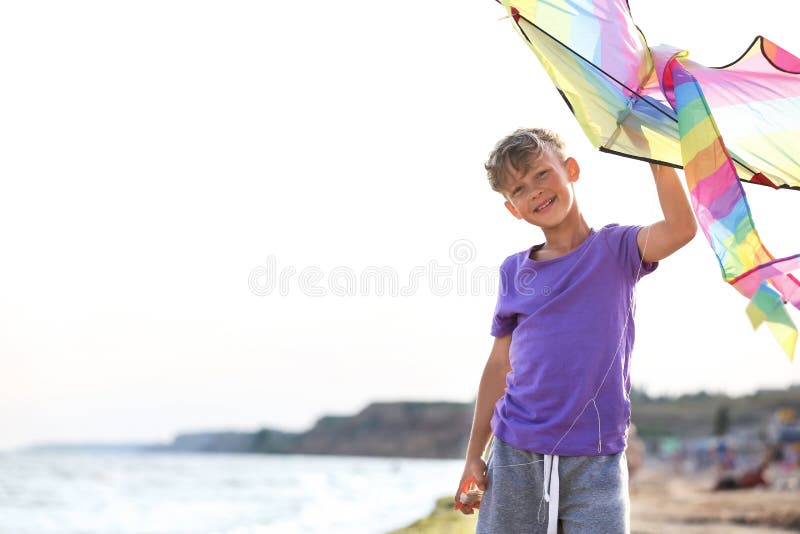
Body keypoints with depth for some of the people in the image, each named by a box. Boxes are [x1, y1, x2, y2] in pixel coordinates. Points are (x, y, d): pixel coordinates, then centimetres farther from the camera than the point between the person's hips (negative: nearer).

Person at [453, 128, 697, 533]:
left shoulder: (614, 249, 2)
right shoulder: (514, 270, 9)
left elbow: (680, 229, -19)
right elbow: (500, 364, 11)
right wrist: (474, 455, 9)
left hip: (594, 460, -2)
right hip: (515, 456, 2)